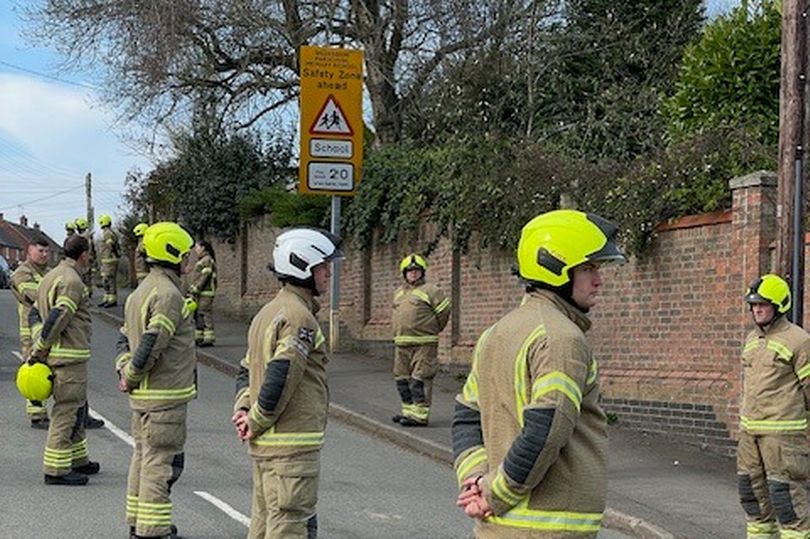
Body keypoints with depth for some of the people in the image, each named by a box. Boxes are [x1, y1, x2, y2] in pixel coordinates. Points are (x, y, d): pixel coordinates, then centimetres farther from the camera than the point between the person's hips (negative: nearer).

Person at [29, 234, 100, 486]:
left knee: (77, 408, 20)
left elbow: (35, 313, 18)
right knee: (67, 411, -6)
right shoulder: (71, 281, -16)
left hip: (57, 354, 10)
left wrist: (39, 347, 10)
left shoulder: (51, 276, 16)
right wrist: (40, 349, -14)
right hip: (69, 355, -10)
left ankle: (78, 459, 29)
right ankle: (56, 469, -5)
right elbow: (57, 319, -22)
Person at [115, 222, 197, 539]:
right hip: (165, 397, -10)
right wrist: (131, 378, -11)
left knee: (144, 458, 17)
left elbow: (125, 338, 17)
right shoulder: (168, 295, -19)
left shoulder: (141, 292, 15)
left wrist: (124, 371, 5)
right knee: (162, 464, -5)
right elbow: (151, 344, -24)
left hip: (143, 396, 10)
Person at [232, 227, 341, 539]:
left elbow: (246, 370, 20)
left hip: (264, 445, 10)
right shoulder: (299, 317, -16)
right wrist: (256, 422, -13)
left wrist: (242, 408, 5)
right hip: (292, 446, -10)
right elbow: (281, 376, -24)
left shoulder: (268, 313, 17)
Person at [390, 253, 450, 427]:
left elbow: (444, 310, -2)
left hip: (423, 344, -8)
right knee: (402, 378, 11)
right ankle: (408, 410, 21)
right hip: (401, 344, 8)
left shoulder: (430, 291, -5)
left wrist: (432, 330, 6)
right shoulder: (398, 293, 17)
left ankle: (419, 414, -11)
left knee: (420, 379, -10)